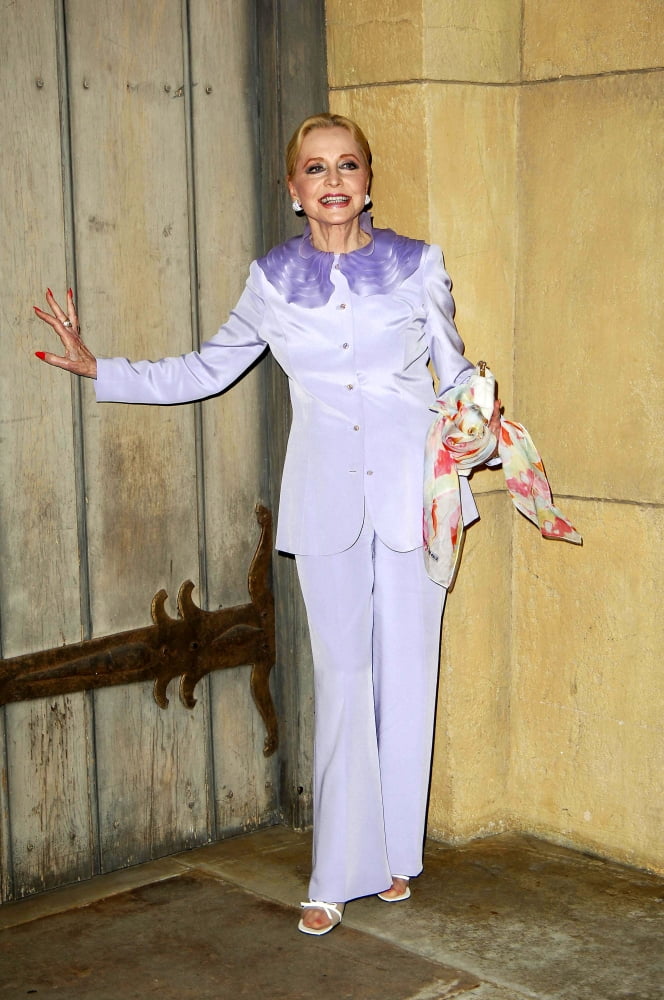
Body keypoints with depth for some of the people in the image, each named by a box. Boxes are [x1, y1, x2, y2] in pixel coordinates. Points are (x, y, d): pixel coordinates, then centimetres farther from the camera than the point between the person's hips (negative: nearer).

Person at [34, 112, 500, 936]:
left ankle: (395, 854, 23)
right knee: (341, 680, 2)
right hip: (326, 499, 0)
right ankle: (338, 875, 12)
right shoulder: (272, 280, 4)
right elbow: (206, 371, 14)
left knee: (405, 671, 6)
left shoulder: (417, 265, 1)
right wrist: (99, 369, 10)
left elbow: (453, 371, 11)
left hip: (411, 491, 0)